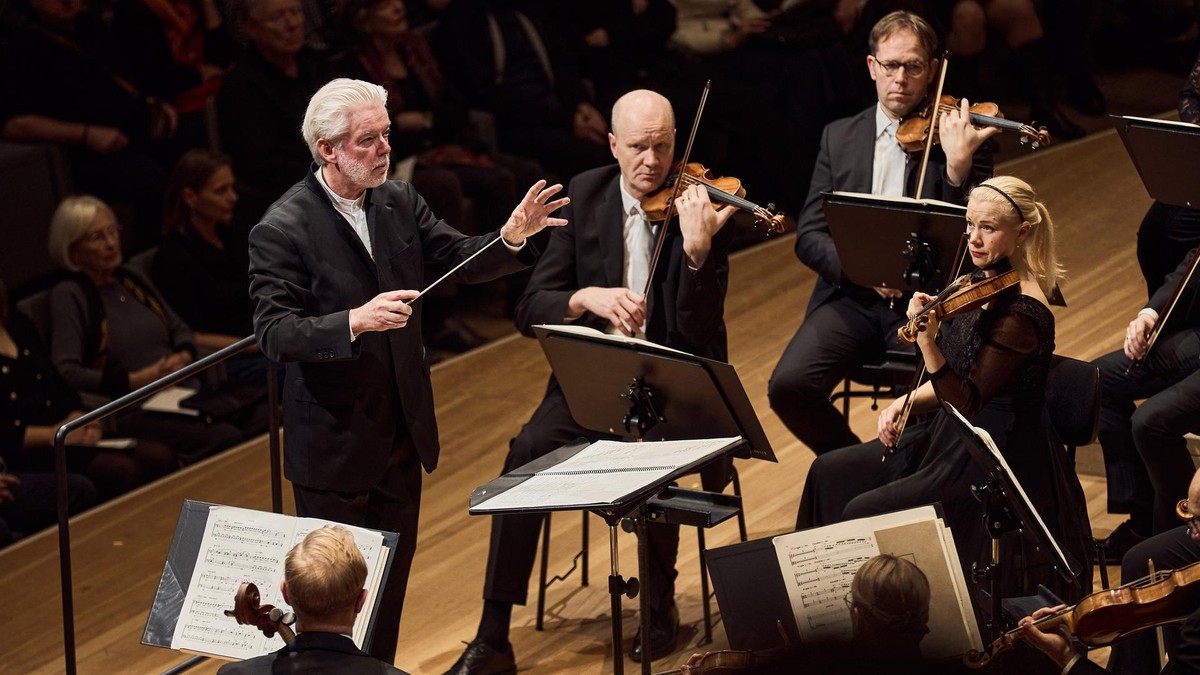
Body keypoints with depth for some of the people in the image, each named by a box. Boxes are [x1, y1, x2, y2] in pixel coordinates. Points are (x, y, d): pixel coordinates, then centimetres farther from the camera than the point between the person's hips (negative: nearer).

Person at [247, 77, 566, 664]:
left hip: (402, 433, 7)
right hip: (334, 446, -7)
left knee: (391, 579, 18)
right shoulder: (282, 231, -18)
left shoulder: (399, 202, 2)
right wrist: (354, 322, -38)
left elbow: (458, 259, 8)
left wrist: (512, 237, -12)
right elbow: (274, 334, -24)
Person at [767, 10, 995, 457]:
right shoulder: (839, 138, 12)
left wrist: (959, 165, -24)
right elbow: (809, 236, 7)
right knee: (788, 386, -22)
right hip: (851, 297, 3)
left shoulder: (959, 138, 3)